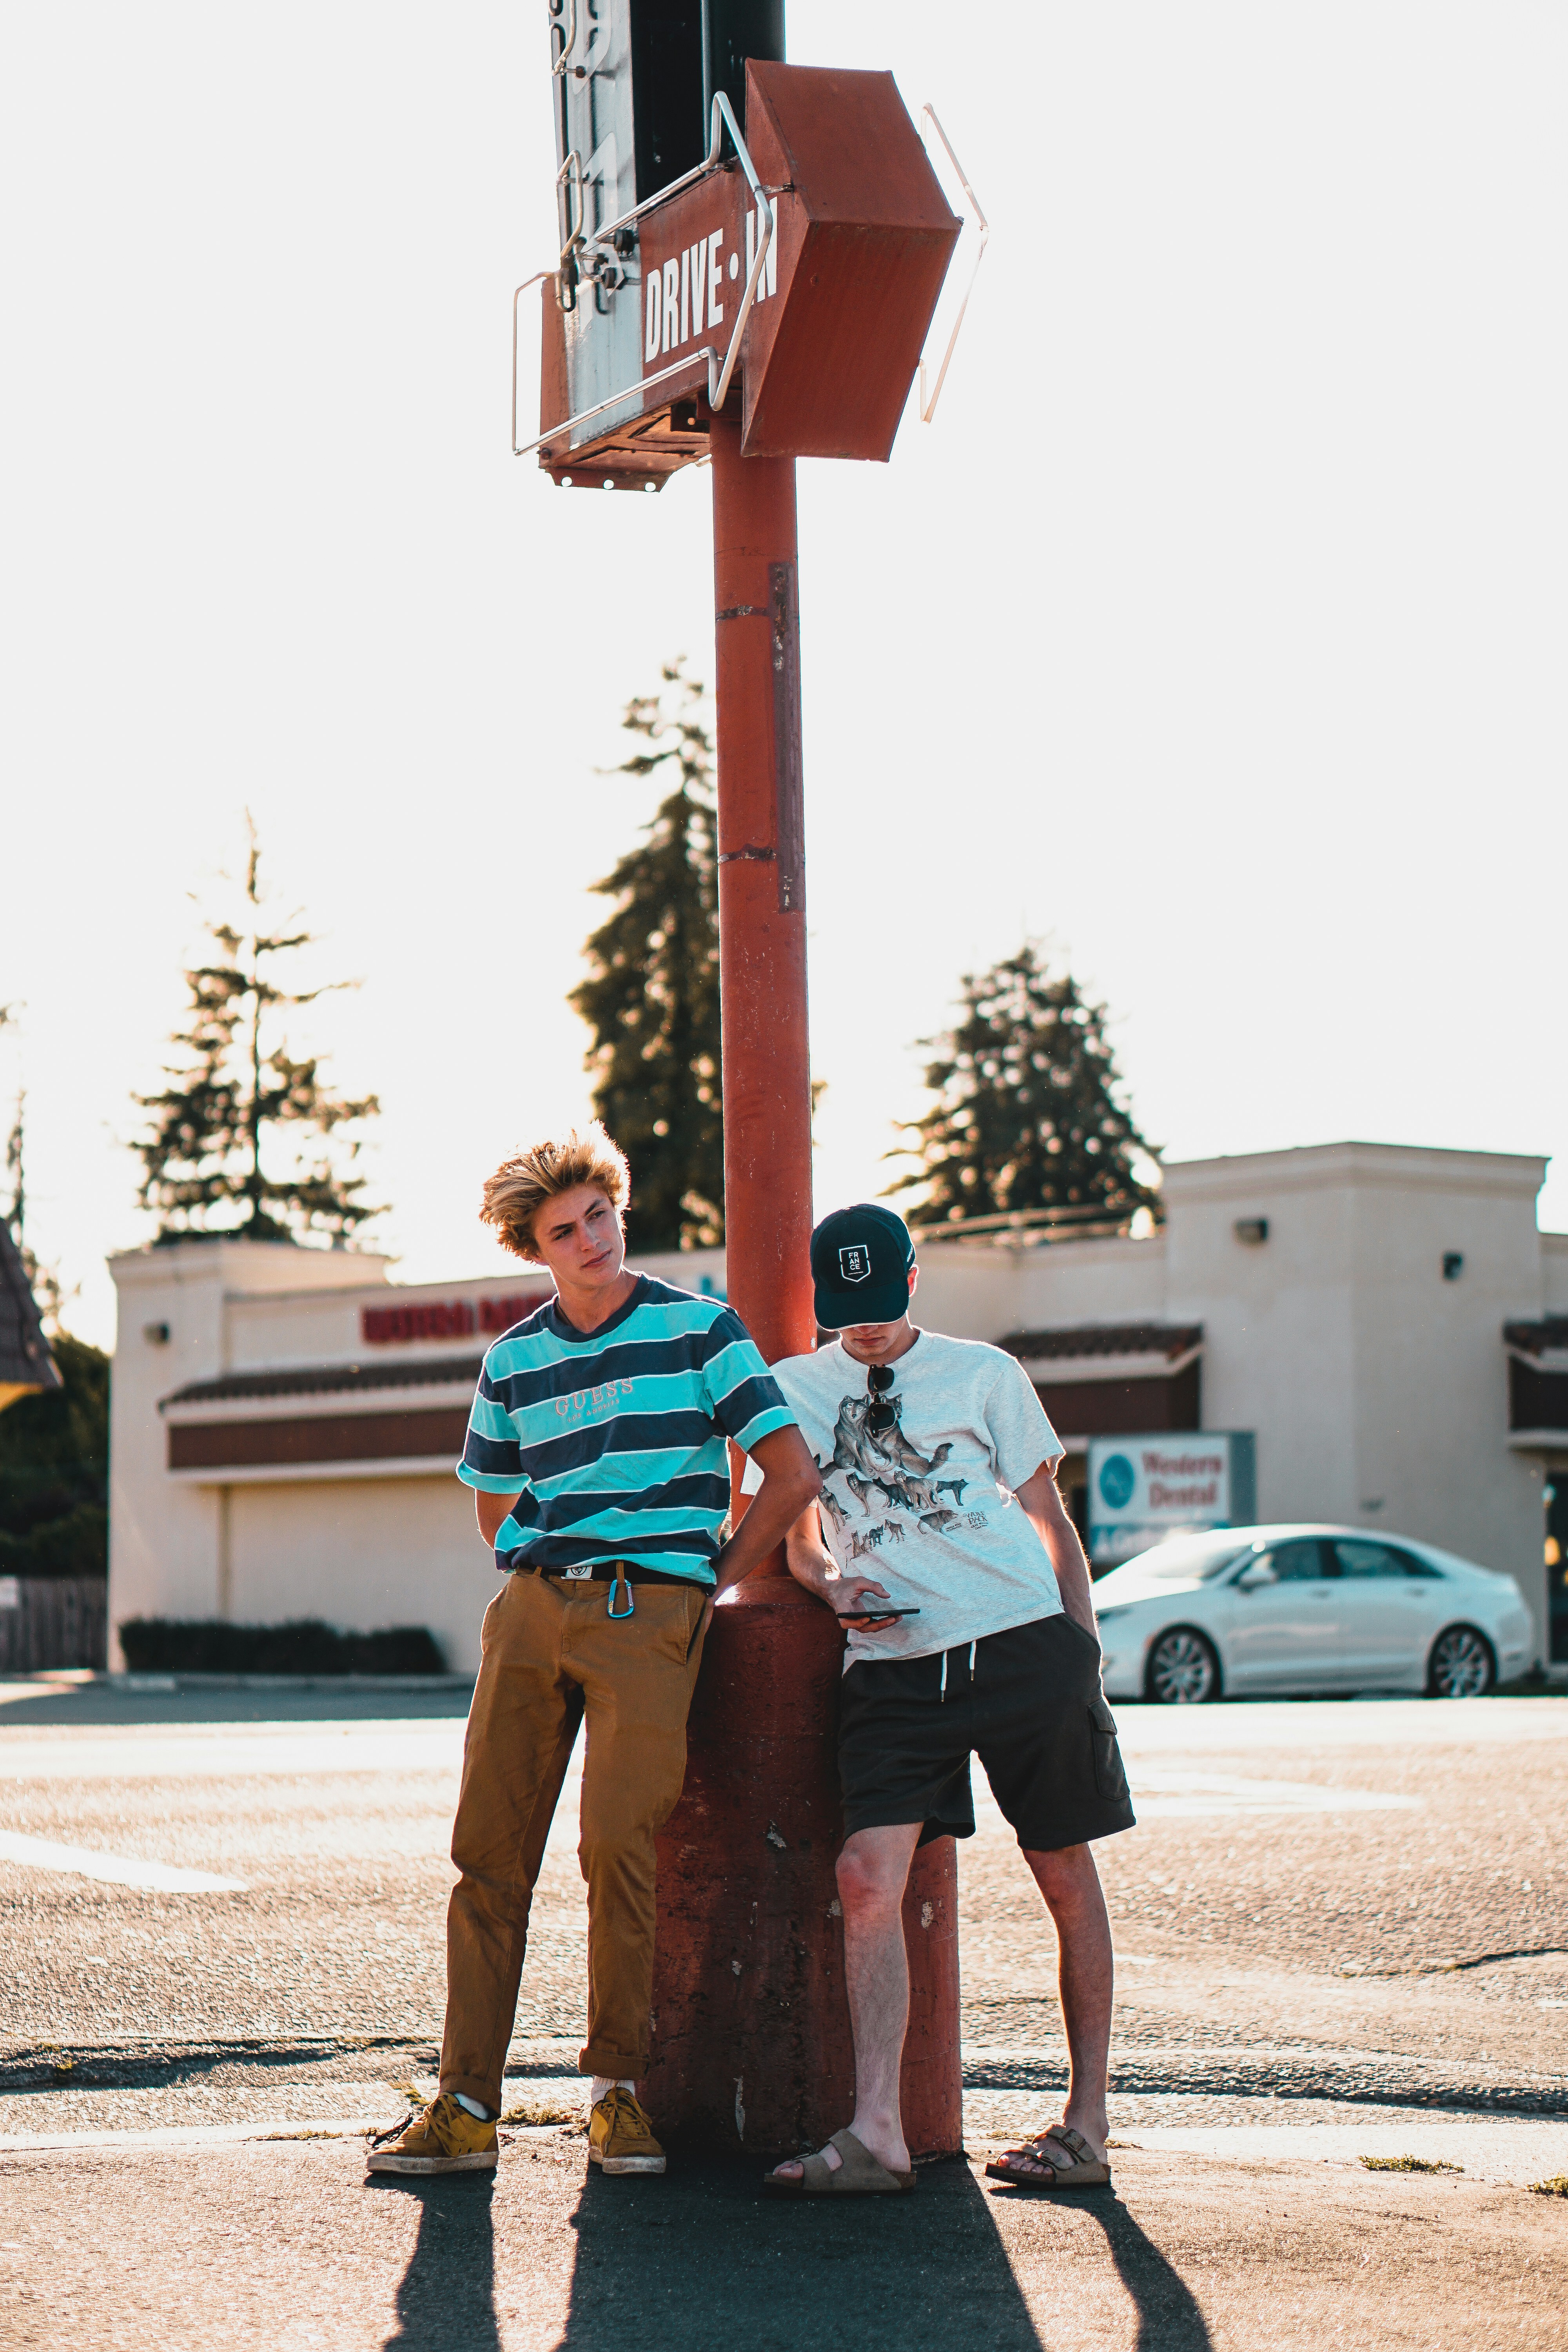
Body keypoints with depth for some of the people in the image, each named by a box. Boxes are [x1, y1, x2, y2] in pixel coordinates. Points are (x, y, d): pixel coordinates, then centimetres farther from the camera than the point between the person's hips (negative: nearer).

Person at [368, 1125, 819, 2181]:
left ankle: (622, 2089, 1)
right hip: (532, 1606, 4)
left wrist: (709, 1582, 1)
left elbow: (795, 1473, 2)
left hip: (650, 1615, -4)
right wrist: (547, 1581, 13)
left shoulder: (700, 1328, 2)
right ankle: (466, 2104, -1)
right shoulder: (512, 1361, 14)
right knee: (490, 1848, -3)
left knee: (619, 1845, -12)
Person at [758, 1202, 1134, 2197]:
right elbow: (800, 1539, 20)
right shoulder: (794, 1389, 13)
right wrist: (831, 1585, -3)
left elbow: (1052, 1521, 12)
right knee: (867, 1878, -15)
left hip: (1025, 1646, -1)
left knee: (1068, 1880, 3)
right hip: (895, 1666, 1)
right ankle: (877, 2134, -17)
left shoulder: (985, 1373, 9)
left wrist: (1084, 1650, 2)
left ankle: (1088, 2123, 12)